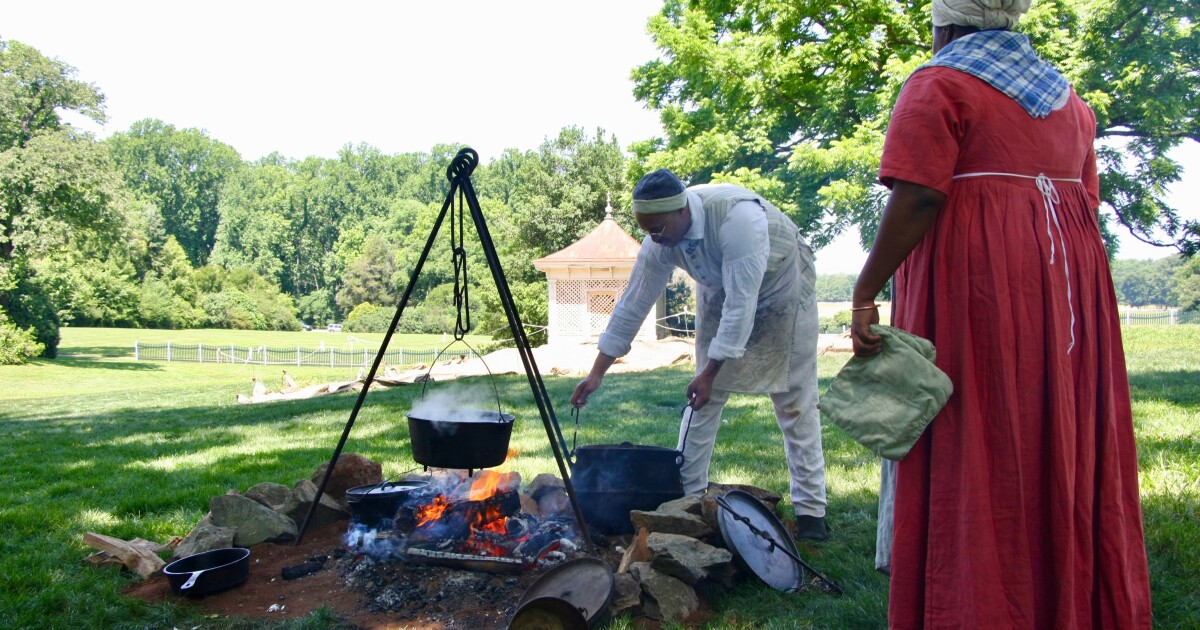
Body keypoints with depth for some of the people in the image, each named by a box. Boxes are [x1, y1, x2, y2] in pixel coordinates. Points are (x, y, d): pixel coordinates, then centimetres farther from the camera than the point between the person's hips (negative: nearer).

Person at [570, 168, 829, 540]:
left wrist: (710, 372, -34)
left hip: (782, 286, -5)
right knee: (704, 397, 0)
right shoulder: (660, 240, -21)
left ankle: (810, 510, 4)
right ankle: (687, 495, 9)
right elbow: (632, 304, -13)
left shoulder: (737, 216, -40)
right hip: (721, 291, 5)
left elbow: (741, 304, -38)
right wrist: (597, 373, -11)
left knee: (795, 401, -4)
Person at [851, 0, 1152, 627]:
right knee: (1067, 456, 12)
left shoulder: (939, 84, -4)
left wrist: (865, 293, -16)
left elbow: (915, 199, -16)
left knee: (977, 463, -4)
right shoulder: (1067, 96, 19)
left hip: (975, 282, -7)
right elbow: (1087, 205, 17)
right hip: (1070, 281, 8)